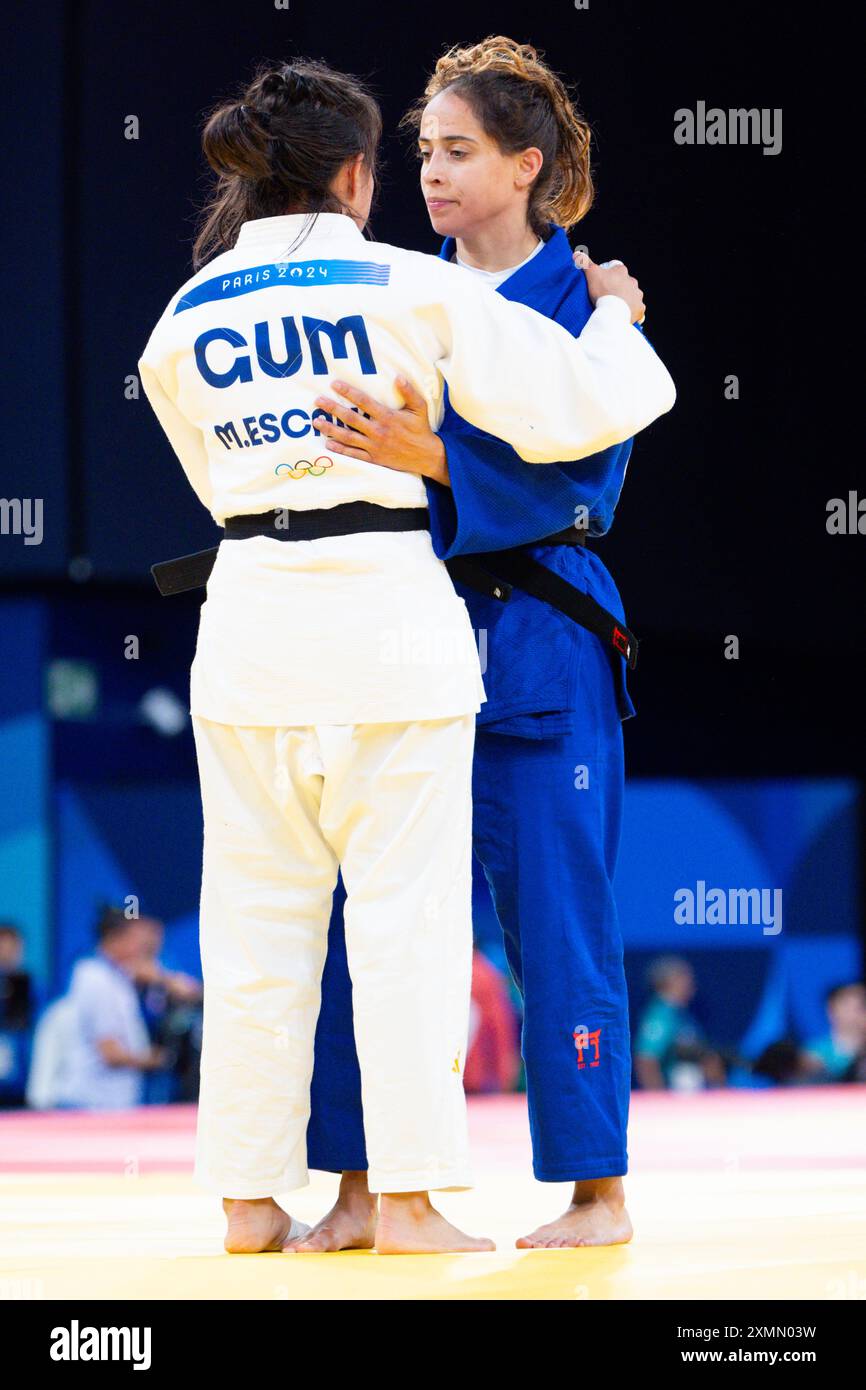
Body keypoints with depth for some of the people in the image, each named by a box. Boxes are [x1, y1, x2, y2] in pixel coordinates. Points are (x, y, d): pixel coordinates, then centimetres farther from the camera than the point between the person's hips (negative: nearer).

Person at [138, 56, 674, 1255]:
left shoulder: (185, 322, 8)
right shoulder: (412, 289, -4)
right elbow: (576, 402, -3)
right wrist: (615, 315, 16)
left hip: (251, 613, 4)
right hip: (388, 615, -4)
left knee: (256, 916, 9)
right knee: (406, 911, 1)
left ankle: (253, 1198, 11)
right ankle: (407, 1198, 0)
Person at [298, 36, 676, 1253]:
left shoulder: (582, 297, -4)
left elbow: (582, 471, -15)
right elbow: (353, 446, 14)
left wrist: (430, 456, -27)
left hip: (538, 647, -5)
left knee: (556, 913, -2)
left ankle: (597, 1192, 6)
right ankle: (360, 1191, 8)